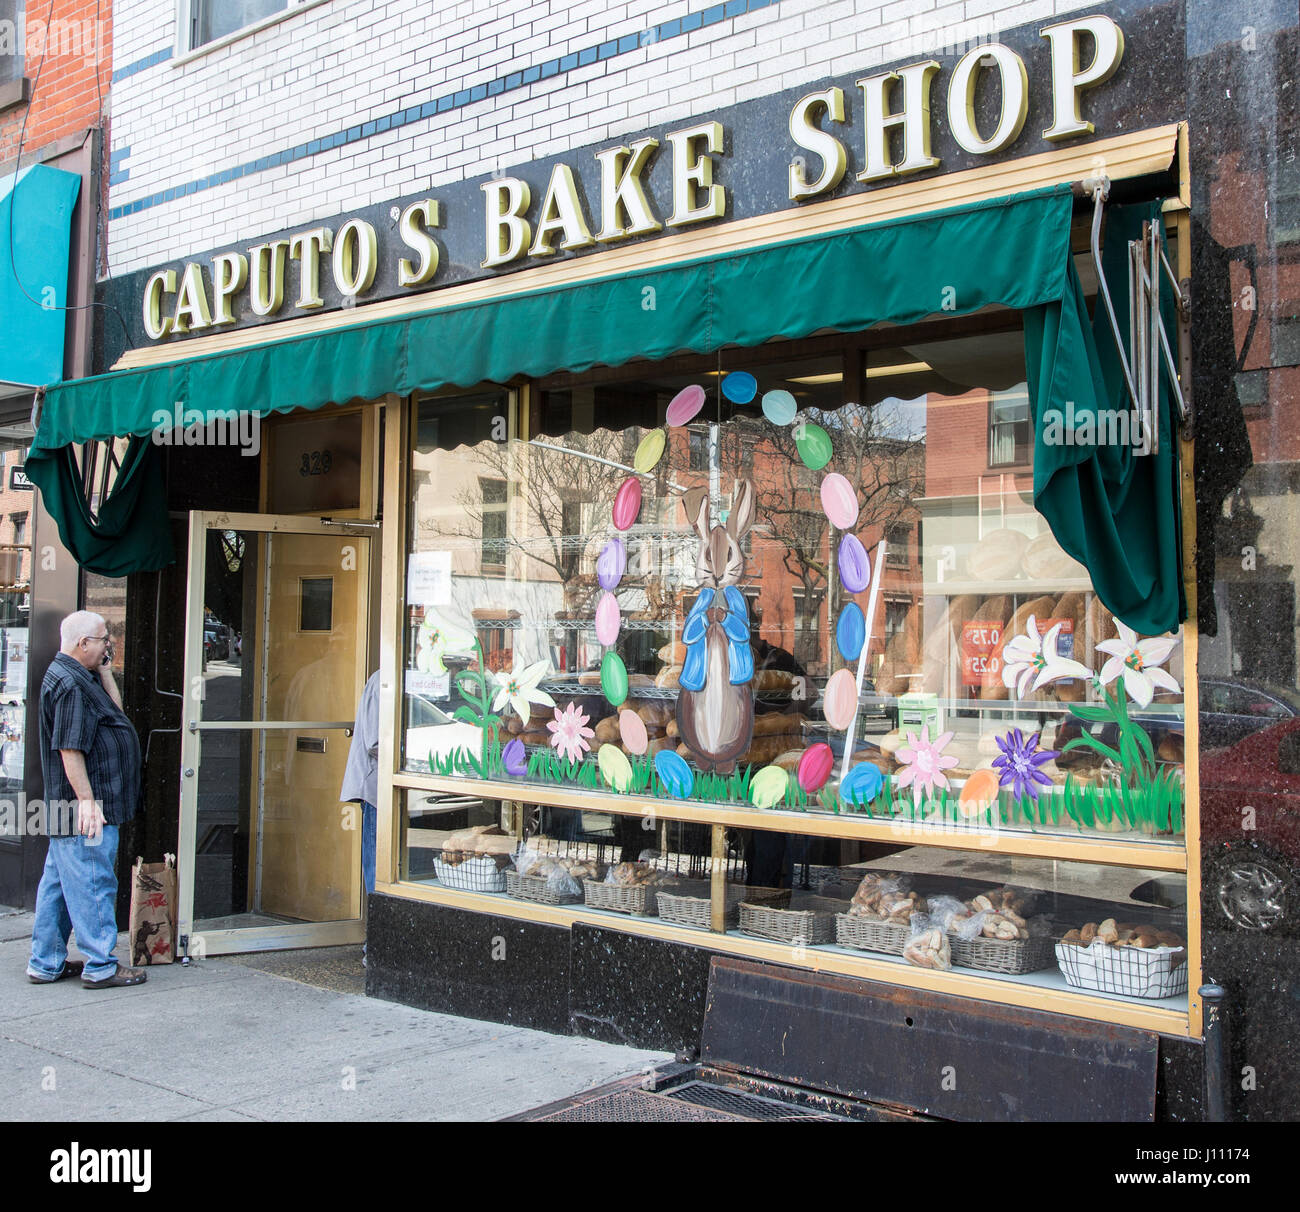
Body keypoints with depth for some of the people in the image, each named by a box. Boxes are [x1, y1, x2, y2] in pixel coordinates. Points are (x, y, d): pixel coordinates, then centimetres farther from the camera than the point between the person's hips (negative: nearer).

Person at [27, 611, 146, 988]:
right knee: (93, 884, -4)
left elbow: (114, 713, 20)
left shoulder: (80, 678, 15)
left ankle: (46, 963, 23)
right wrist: (87, 800, -23)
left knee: (59, 883, 15)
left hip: (68, 810, 11)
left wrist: (105, 673, 11)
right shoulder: (70, 684, -18)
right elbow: (69, 748, -22)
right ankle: (100, 967, 3)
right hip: (87, 810, -11)